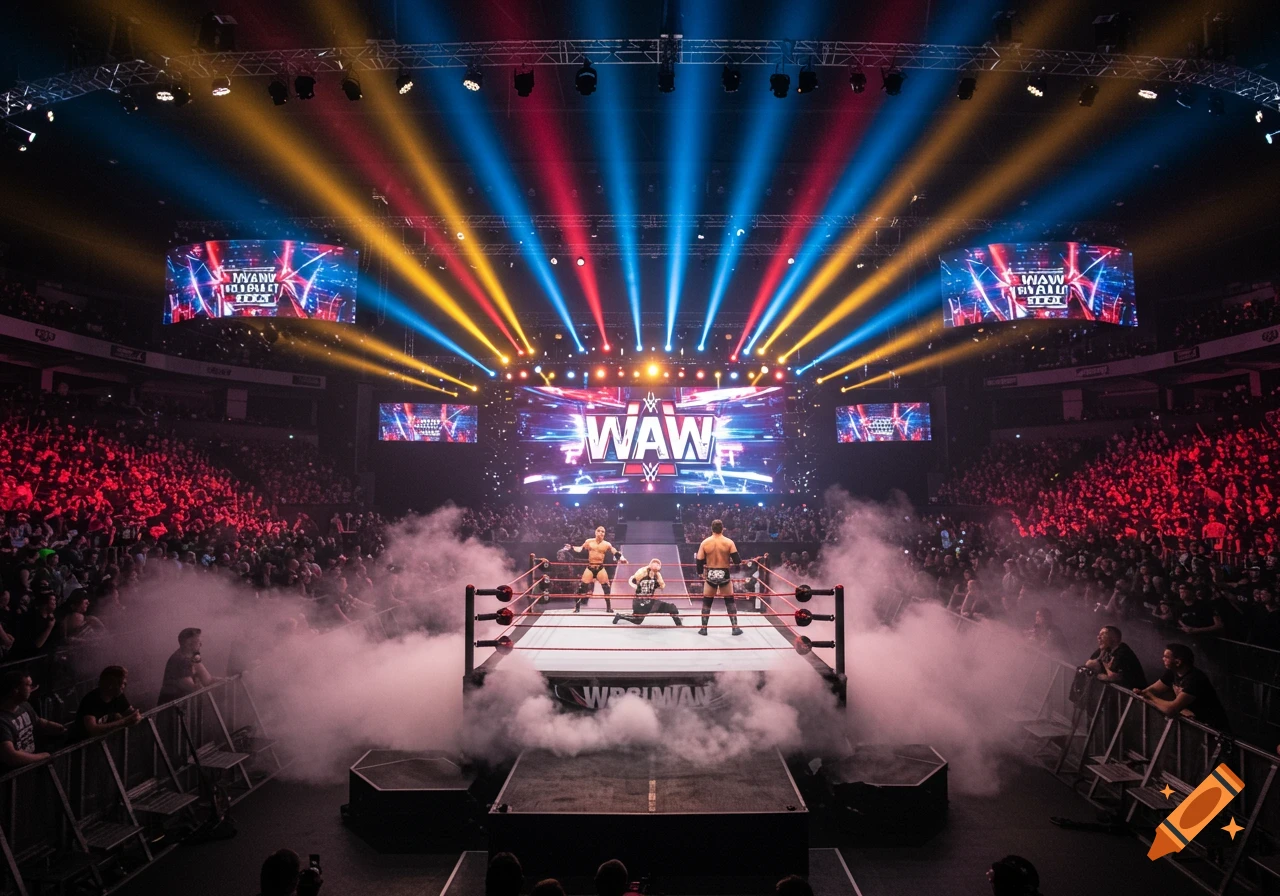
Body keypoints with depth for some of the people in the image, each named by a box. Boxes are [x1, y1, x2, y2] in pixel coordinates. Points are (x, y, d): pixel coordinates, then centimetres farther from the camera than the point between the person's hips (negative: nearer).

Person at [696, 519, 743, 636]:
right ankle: (735, 628, 12)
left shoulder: (705, 542, -4)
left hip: (710, 575, 1)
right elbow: (737, 560, -12)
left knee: (707, 601, 13)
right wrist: (740, 560, 11)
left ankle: (703, 628, 14)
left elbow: (700, 561, -2)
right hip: (724, 574, -1)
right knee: (730, 600, 12)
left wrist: (701, 572, 14)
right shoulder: (729, 542, -9)